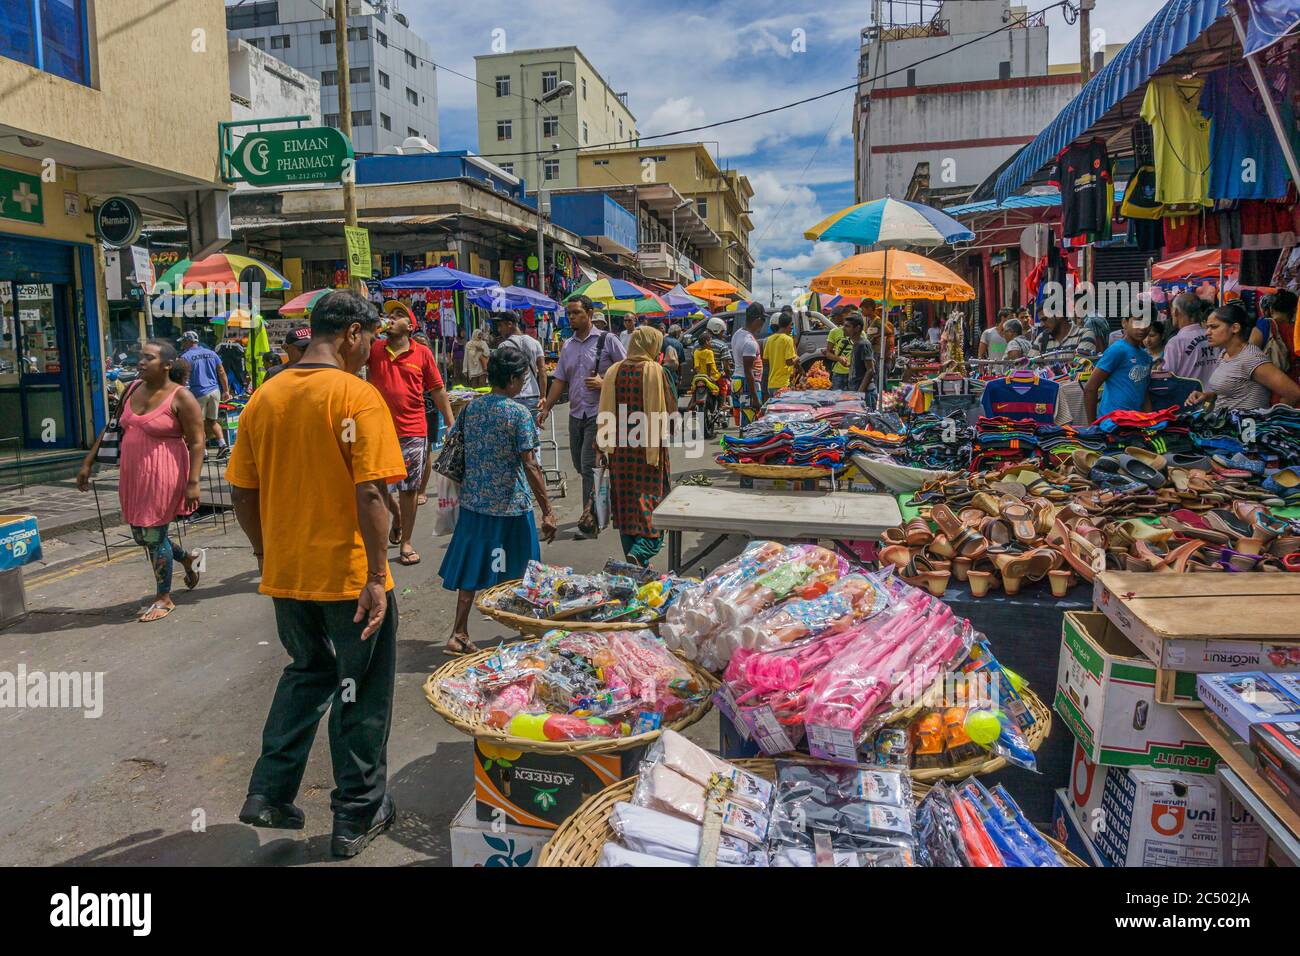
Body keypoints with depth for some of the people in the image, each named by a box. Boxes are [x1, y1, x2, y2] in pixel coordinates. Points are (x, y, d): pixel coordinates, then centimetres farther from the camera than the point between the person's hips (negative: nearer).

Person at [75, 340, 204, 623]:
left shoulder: (181, 398, -12)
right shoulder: (133, 389, 9)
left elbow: (197, 442, -14)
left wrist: (193, 483, -21)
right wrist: (88, 462, 15)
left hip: (163, 476, -7)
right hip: (133, 474, 7)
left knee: (153, 535, 0)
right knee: (140, 535, 14)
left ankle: (164, 598, 17)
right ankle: (187, 558, 40)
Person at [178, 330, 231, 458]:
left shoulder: (186, 356, -5)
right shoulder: (211, 353, 10)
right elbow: (222, 373, 8)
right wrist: (226, 391, 11)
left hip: (199, 393, -5)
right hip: (215, 391, 5)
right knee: (212, 421, 15)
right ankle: (222, 443, -2)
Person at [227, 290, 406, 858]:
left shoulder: (265, 396, 4)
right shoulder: (356, 395, -14)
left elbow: (242, 492, 8)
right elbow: (368, 495, -21)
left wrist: (267, 556, 19)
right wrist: (377, 576, -16)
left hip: (286, 574, 6)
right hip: (348, 576, -6)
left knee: (307, 673, 27)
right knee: (361, 694, 11)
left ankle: (269, 793, 27)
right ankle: (357, 817, 23)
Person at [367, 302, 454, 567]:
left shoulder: (422, 353, 2)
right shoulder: (374, 349, 5)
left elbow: (438, 390, 5)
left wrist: (451, 424, 1)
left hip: (413, 432, -1)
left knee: (409, 488, 6)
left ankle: (406, 543, 18)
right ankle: (397, 518, 34)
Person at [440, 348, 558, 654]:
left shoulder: (471, 407, 3)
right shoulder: (519, 414, -14)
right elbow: (530, 466, -17)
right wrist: (547, 511, -13)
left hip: (474, 502, 5)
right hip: (511, 505, -5)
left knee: (471, 570, 12)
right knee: (517, 572, 11)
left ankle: (459, 635, 12)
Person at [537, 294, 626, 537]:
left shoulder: (607, 340, -3)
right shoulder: (567, 346, 14)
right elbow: (560, 380, 15)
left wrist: (604, 383, -16)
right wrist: (546, 408, 8)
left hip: (599, 413, -7)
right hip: (576, 414, 7)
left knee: (589, 467, -11)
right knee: (580, 466, 12)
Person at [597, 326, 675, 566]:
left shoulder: (614, 371, 3)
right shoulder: (655, 371, -8)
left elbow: (605, 413, 3)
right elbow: (668, 409, -5)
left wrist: (604, 446, 9)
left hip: (620, 450, 4)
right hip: (648, 448, -4)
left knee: (627, 508, 12)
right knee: (651, 504, 1)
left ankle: (638, 565, 19)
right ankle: (639, 553, -21)